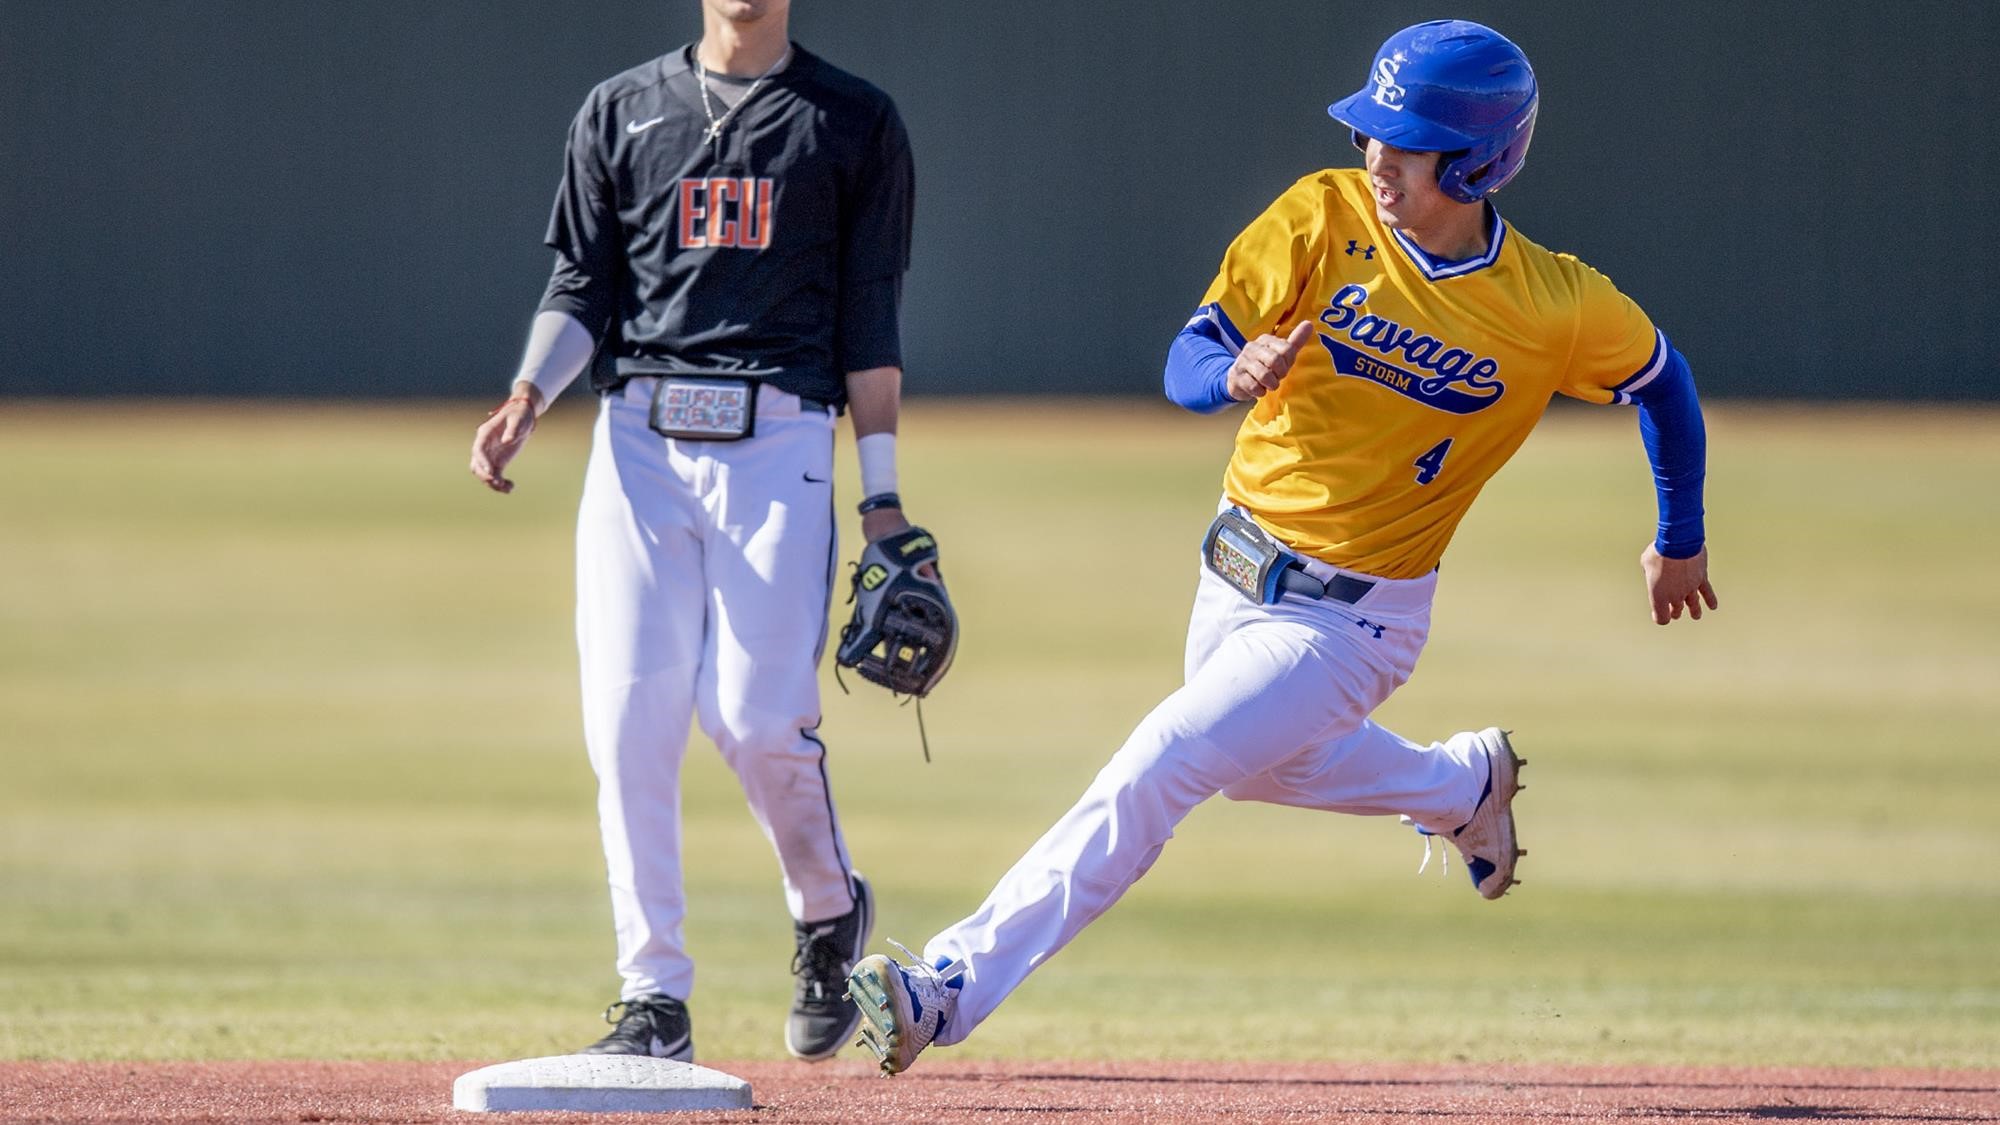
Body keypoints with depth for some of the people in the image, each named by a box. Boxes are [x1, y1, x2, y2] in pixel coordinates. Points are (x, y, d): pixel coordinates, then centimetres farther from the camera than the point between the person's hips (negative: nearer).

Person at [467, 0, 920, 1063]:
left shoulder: (853, 122, 9)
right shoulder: (620, 112, 13)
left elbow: (870, 323, 7)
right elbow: (581, 289, 11)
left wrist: (883, 496, 2)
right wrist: (528, 397, -8)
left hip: (779, 438, -2)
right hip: (638, 440, 2)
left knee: (757, 716, -12)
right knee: (628, 720, -6)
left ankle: (828, 910, 17)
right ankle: (653, 996, 0)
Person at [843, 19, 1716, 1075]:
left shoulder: (1559, 309, -16)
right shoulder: (1323, 217, -12)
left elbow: (1660, 380, 5)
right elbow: (1186, 367, -14)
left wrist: (1680, 541, 15)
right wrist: (1237, 374, -38)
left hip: (1350, 621, -5)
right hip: (1236, 574, 5)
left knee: (1155, 771, -17)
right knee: (1255, 761, 29)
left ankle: (954, 986, -16)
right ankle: (1464, 783, 51)